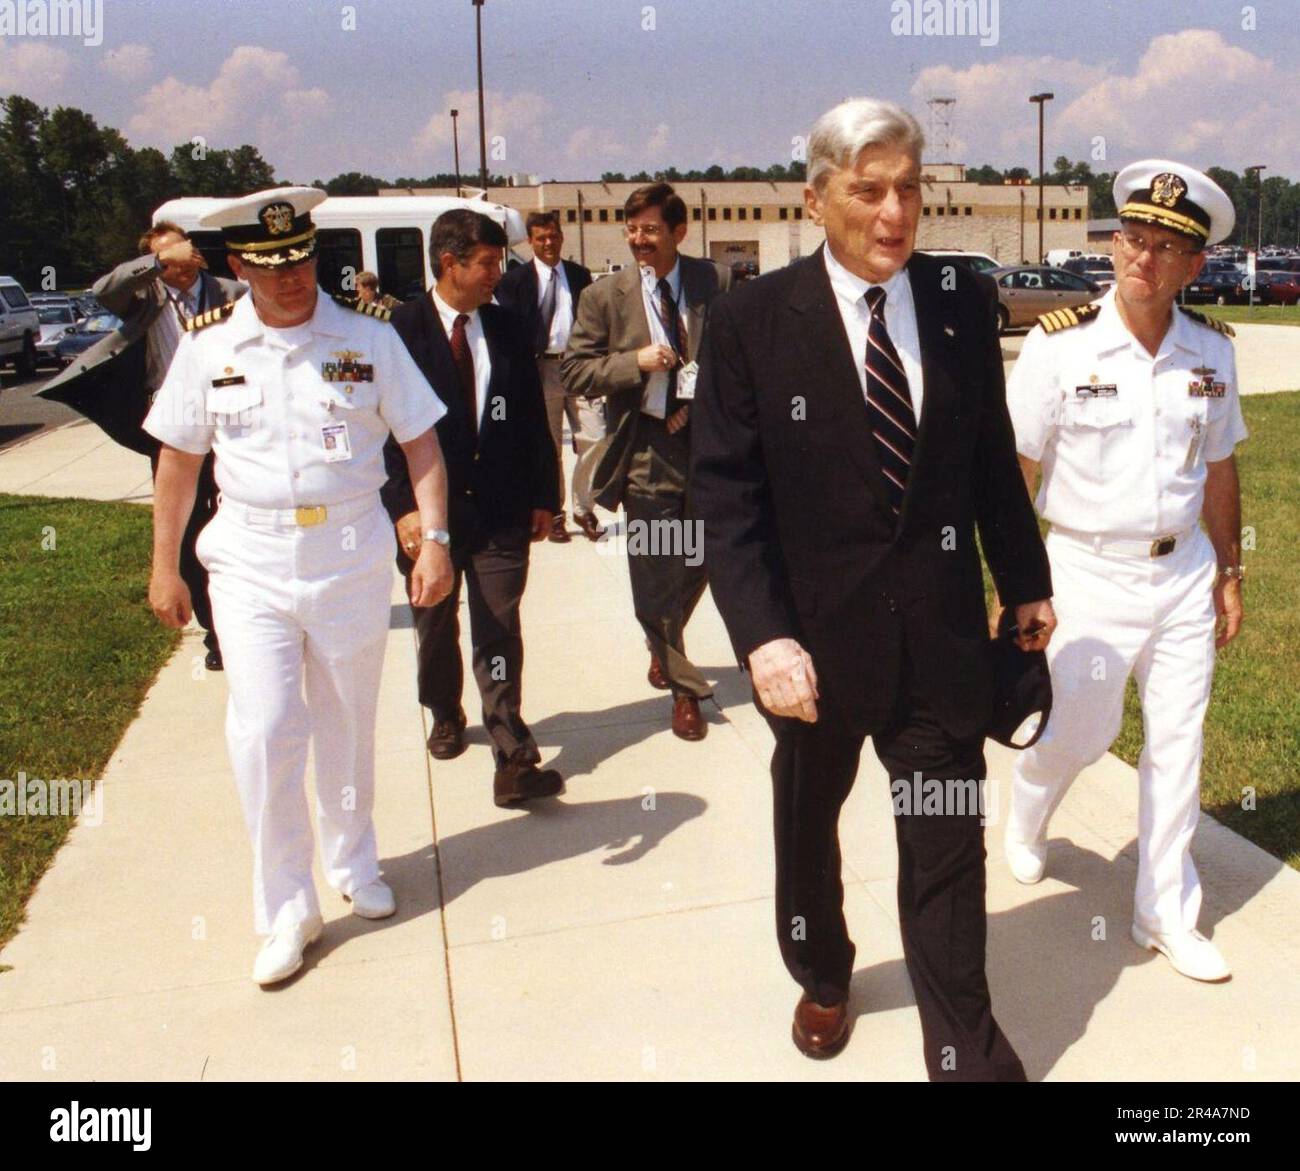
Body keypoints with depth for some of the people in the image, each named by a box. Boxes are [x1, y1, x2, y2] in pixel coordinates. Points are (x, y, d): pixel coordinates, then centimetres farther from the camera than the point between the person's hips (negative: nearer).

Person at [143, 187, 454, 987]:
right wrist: (165, 565, 9)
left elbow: (421, 441, 1)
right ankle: (288, 909, 10)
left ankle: (354, 861, 37)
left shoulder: (368, 338, -1)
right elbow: (179, 457, 8)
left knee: (348, 724, 13)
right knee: (263, 730, -5)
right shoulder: (208, 346, 1)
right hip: (251, 560, 0)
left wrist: (435, 539, -9)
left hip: (353, 554, 0)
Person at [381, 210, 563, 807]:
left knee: (499, 635, -3)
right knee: (436, 627, 17)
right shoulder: (401, 330, -6)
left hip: (502, 511, 1)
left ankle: (514, 763, -2)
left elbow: (532, 419, 10)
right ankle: (445, 716, 43)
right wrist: (402, 506, -15)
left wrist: (542, 497, 9)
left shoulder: (507, 329, 6)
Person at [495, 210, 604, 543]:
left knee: (594, 438, -4)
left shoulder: (580, 275, 11)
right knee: (547, 446, 5)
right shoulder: (515, 280, 3)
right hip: (541, 370, -2)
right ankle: (553, 513, 18)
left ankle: (583, 508, 11)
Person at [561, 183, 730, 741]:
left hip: (709, 442, 2)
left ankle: (664, 646, 44)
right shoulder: (605, 296, -2)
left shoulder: (716, 282, 1)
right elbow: (574, 373, -3)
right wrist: (635, 363, -17)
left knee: (701, 561, 15)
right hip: (647, 450, -2)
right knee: (656, 576, 0)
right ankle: (683, 687, 16)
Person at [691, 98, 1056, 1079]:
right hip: (817, 635, -1)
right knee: (807, 823, 20)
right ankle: (823, 979, 48)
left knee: (947, 840, 7)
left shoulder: (962, 305, 0)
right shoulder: (753, 319, -9)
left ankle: (966, 1050, 26)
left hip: (942, 630, 1)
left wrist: (1027, 582, 14)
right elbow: (727, 494, -11)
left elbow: (993, 461, 9)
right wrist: (762, 634, -20)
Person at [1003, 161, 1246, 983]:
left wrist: (1230, 574, 11)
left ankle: (1168, 914, 25)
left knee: (1179, 744, 9)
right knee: (1077, 734, 9)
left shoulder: (1211, 350, 0)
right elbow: (1016, 474, -10)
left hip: (1183, 572, 4)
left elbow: (1220, 469, 10)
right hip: (1089, 574, -3)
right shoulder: (1060, 344, -13)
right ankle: (1027, 817, 45)